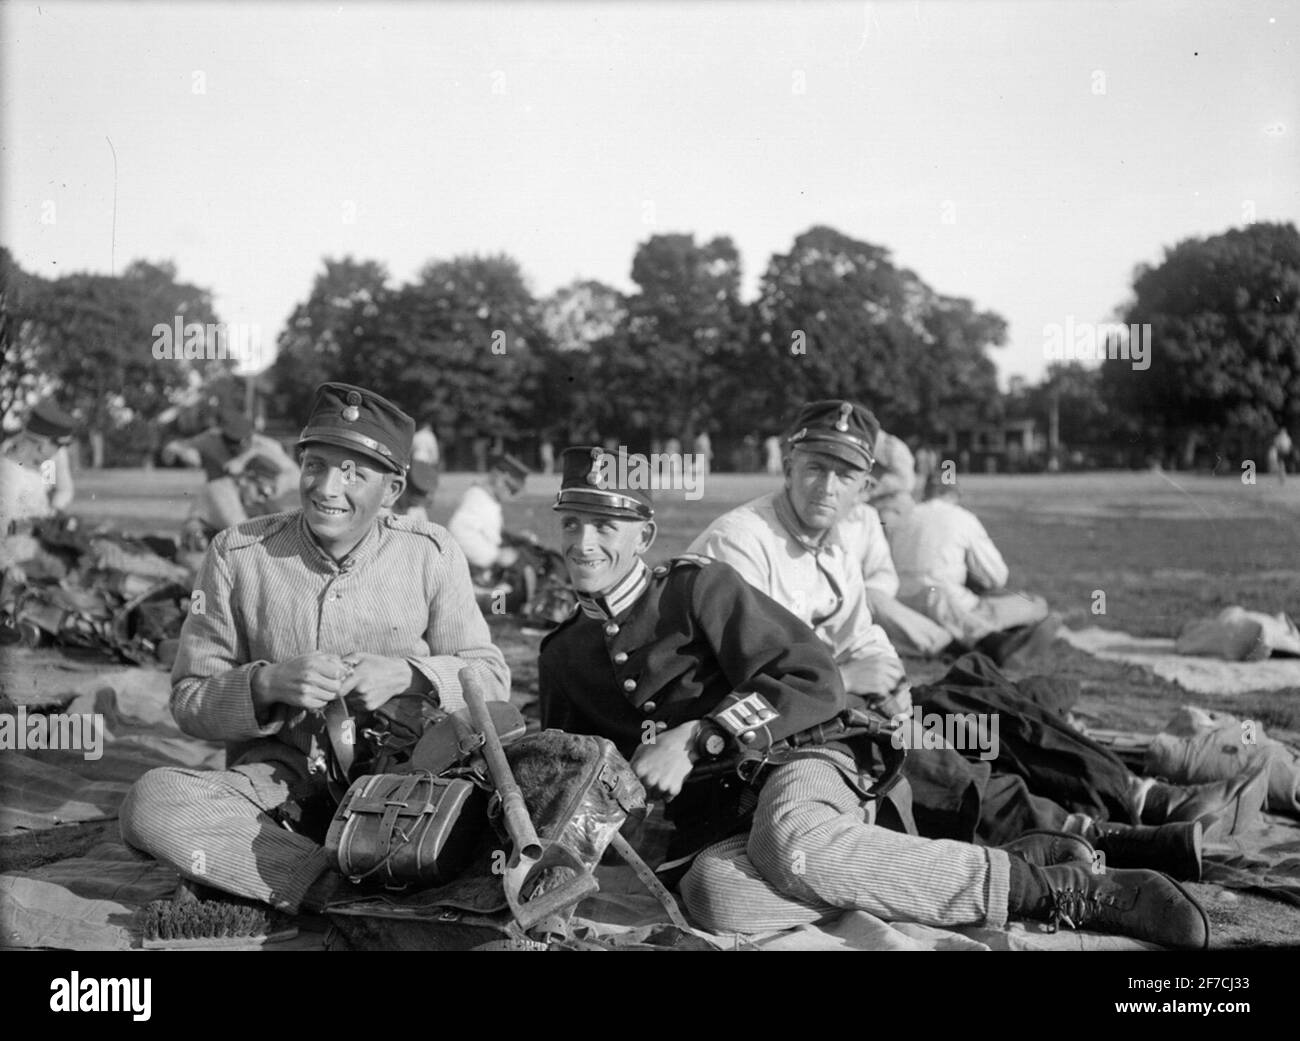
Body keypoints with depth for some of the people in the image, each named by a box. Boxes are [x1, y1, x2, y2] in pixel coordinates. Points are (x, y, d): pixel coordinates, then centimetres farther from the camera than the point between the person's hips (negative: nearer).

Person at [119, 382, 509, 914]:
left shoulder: (432, 555, 1)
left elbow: (490, 675, 4)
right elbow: (189, 703, 1)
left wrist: (406, 675, -15)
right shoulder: (237, 554, 0)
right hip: (278, 778, 1)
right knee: (151, 802, -30)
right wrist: (268, 684, -20)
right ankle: (341, 889, -31)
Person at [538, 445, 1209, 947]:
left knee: (789, 842, -42)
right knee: (713, 892, -37)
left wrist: (696, 737, -14)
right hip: (719, 829, 3)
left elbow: (813, 682, -5)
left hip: (797, 767, -3)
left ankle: (1070, 892, -30)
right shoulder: (561, 656, 19)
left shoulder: (694, 588, 4)